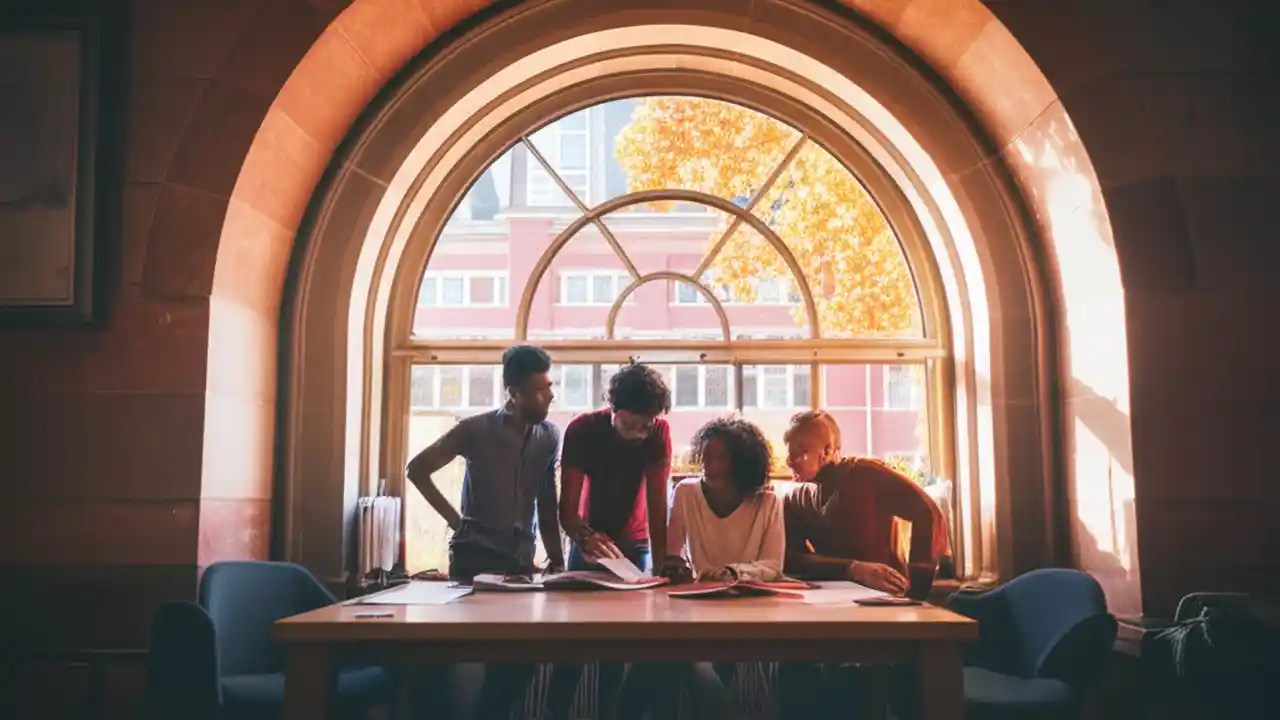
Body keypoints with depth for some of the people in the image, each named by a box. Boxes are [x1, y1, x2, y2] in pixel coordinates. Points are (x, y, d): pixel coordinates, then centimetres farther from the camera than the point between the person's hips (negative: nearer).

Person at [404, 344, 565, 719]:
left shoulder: (550, 437, 4)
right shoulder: (477, 429, -9)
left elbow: (547, 506, 10)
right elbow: (417, 470, -1)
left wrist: (557, 561, 7)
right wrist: (455, 519, -5)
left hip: (522, 560, 5)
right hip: (475, 556, -4)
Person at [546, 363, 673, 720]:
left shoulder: (659, 431, -21)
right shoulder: (582, 429, -23)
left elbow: (657, 497, -23)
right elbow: (568, 504, -26)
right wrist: (584, 538, -46)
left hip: (635, 543, 0)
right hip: (590, 540, 0)